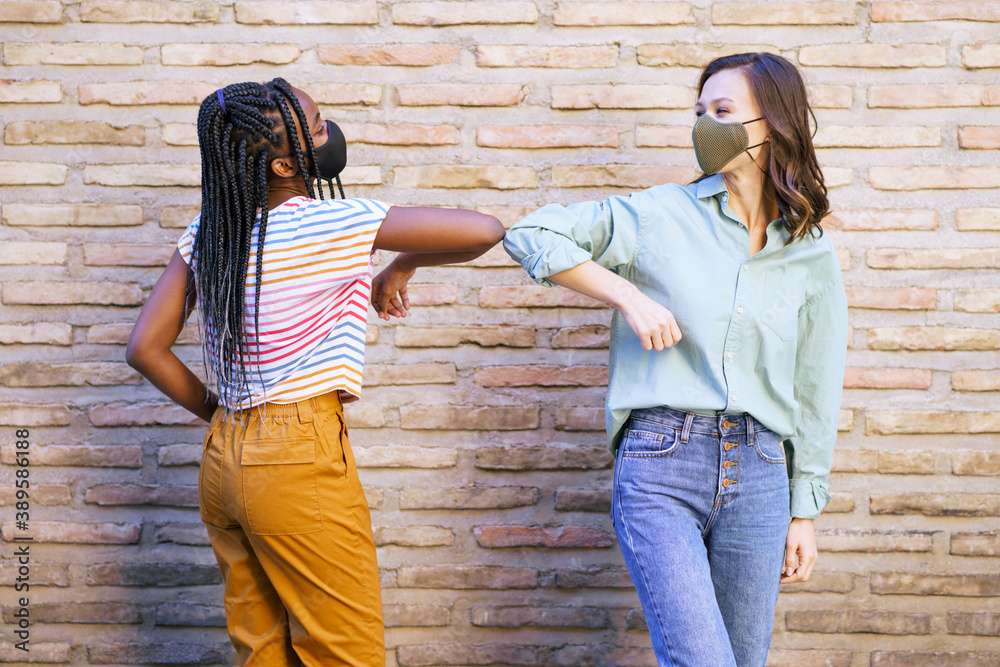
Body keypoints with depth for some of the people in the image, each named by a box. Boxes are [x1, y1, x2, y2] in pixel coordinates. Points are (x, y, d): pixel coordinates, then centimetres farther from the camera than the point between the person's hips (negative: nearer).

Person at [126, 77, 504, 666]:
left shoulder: (207, 234, 4)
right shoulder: (327, 224, -15)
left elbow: (146, 347, 5)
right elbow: (484, 230, -15)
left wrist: (218, 413, 14)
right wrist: (402, 266, 2)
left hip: (224, 460, 8)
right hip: (301, 463, -7)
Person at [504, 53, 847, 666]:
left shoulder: (812, 255, 9)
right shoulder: (661, 215, 2)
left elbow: (815, 391, 13)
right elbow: (530, 233, 1)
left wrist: (804, 513, 12)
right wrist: (629, 295, -8)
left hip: (759, 476, 3)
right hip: (660, 465, -3)